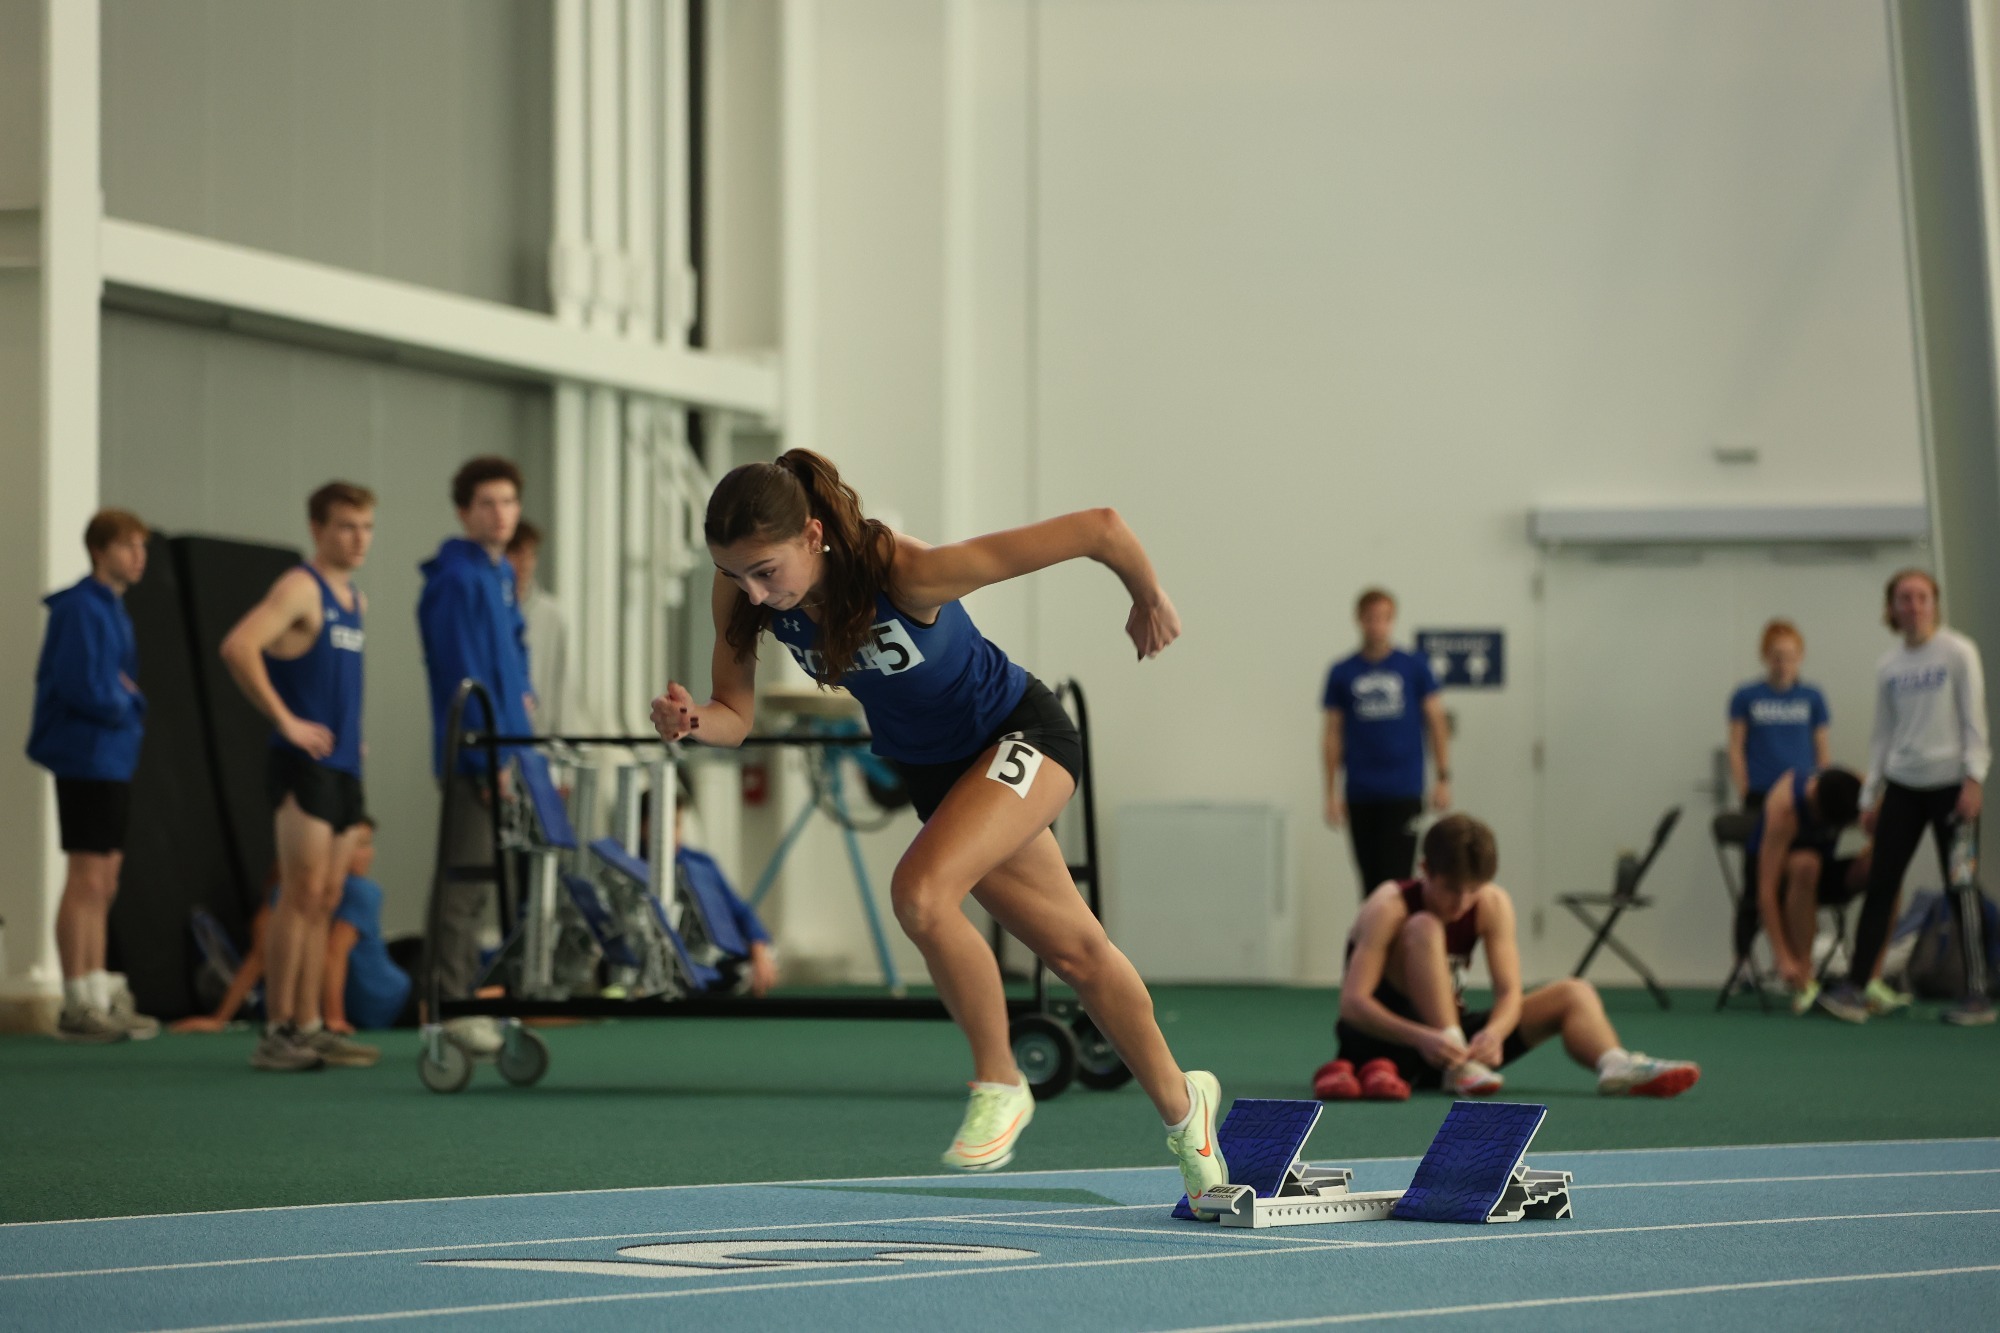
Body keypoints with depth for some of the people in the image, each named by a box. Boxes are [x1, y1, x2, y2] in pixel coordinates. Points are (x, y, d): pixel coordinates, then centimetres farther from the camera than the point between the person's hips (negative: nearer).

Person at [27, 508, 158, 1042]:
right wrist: (129, 704, -6)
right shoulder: (82, 609, -15)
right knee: (87, 881, -6)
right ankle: (79, 1006, -2)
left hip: (114, 762, 10)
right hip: (87, 756, -10)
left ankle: (100, 995, 20)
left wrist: (125, 700, -1)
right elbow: (81, 688, -23)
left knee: (103, 885, 14)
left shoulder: (111, 608, 16)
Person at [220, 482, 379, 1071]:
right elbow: (238, 647, -23)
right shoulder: (300, 588, -9)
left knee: (326, 899, 8)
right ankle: (277, 1031, -10)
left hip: (344, 767, 9)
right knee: (303, 892, -11)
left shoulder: (356, 600, 18)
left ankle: (310, 1027, 12)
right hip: (304, 762, -9)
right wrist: (284, 720, -20)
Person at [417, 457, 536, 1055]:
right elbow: (461, 674, -17)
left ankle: (465, 999, 17)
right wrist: (490, 756, -18)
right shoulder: (456, 578, -13)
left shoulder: (501, 575, 15)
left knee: (476, 880, 12)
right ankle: (452, 1006, -7)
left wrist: (521, 688, 13)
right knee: (467, 878, -8)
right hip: (473, 755, -9)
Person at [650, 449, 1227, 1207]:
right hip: (932, 769, 6)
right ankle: (1180, 1105, 38)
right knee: (1075, 952, 17)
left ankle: (999, 1083, -8)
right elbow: (735, 717, -10)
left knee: (919, 892, -30)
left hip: (1020, 734, -6)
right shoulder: (742, 592, -21)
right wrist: (691, 720, -34)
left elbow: (1098, 528, -33)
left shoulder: (908, 573, -38)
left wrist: (1148, 601, -14)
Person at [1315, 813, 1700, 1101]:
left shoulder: (1492, 905, -4)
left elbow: (1509, 992, -11)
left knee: (1574, 993, -8)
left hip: (1448, 1030, 6)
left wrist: (1493, 1032, -36)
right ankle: (1457, 1068, -40)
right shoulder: (1389, 908, -19)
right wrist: (1422, 1038, -44)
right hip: (1386, 1040, -6)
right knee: (1424, 929, -29)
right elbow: (1352, 1001, -28)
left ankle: (1615, 1067, -40)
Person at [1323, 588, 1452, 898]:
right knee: (1370, 880, 6)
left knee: (1395, 876, -11)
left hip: (1403, 791, -2)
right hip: (1360, 794, 2)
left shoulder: (1414, 667, 4)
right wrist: (1331, 793, 4)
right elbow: (1333, 734, 8)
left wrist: (1443, 779, -2)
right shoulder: (1342, 673, 6)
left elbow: (1436, 722, 5)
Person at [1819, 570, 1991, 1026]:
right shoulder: (1888, 666, 10)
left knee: (1960, 887, -2)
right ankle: (1855, 989, -3)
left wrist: (1973, 779, -13)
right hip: (1902, 785, 4)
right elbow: (1882, 733, 14)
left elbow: (1974, 720, -5)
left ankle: (1977, 996, 4)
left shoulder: (1958, 653, -2)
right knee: (1880, 885, -1)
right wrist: (1871, 795, 10)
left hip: (1950, 783, -4)